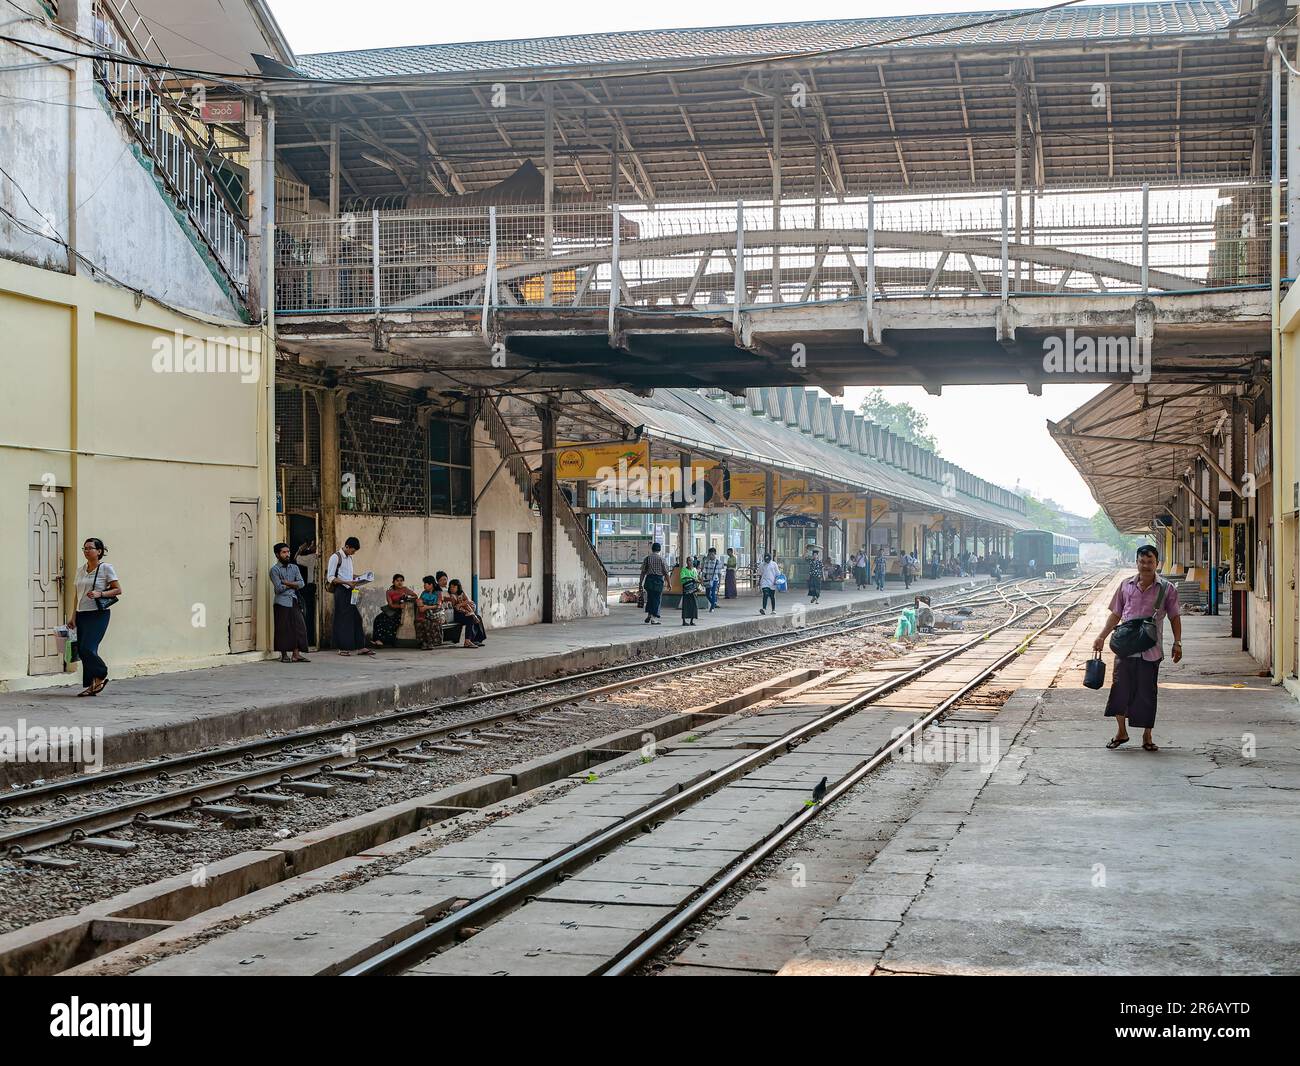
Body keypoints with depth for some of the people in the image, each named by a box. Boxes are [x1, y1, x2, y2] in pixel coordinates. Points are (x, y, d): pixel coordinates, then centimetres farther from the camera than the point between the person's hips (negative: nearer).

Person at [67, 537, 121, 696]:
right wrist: (73, 617, 13)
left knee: (87, 649, -15)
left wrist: (99, 594, -18)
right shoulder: (80, 570, 13)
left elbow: (118, 590, -5)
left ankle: (101, 676, 5)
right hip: (82, 615, 6)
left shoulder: (106, 568, -4)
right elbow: (77, 595, 18)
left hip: (98, 614, -6)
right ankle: (92, 685, 11)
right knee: (82, 651, 3)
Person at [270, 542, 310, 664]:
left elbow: (302, 583, 3)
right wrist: (293, 585, -2)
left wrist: (287, 583, -9)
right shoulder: (275, 570, -2)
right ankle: (284, 655, 5)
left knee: (299, 626, -2)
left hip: (295, 601, 5)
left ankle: (296, 654, 0)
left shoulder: (294, 567, 14)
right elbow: (279, 588, -13)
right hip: (282, 602, -5)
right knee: (283, 629, -3)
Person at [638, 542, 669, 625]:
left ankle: (649, 614, 7)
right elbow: (666, 573, -3)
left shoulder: (647, 558, 2)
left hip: (649, 579, 2)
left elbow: (643, 572, 1)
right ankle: (654, 618, 3)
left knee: (650, 598, 17)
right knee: (657, 599, 4)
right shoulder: (661, 559, -3)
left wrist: (640, 583, 6)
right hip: (659, 580, -2)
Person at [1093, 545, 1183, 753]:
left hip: (1151, 650, -1)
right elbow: (1116, 615, 13)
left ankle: (1147, 736, 16)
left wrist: (1177, 643, 0)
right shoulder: (1126, 585, 7)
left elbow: (1174, 617, 8)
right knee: (1120, 687, -3)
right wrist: (1102, 637, 6)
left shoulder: (1167, 589, 2)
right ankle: (1121, 731, 14)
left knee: (1147, 692, 3)